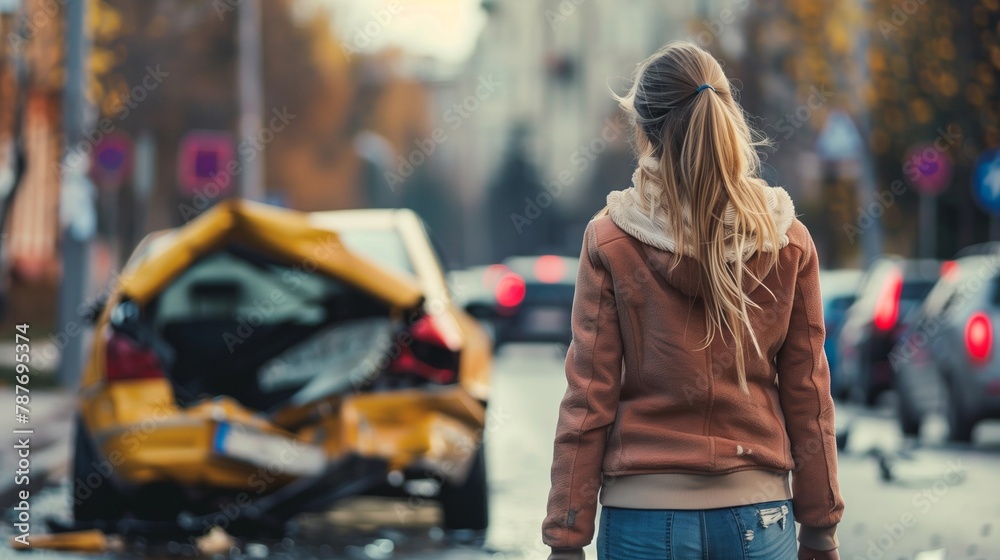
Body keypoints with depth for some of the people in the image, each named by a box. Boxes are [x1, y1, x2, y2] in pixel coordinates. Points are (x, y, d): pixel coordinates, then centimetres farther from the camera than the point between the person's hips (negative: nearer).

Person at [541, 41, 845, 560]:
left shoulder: (609, 241, -5)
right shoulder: (789, 242, 1)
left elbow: (589, 399, -5)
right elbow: (807, 397, 4)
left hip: (645, 515, -1)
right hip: (757, 514, 2)